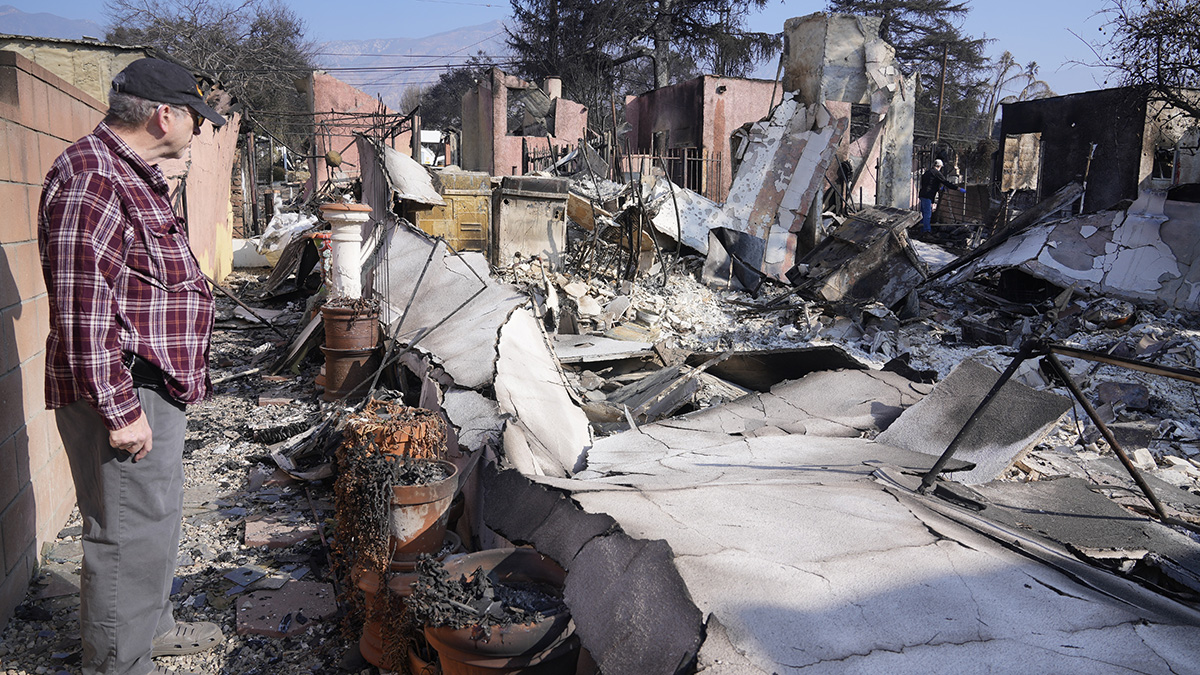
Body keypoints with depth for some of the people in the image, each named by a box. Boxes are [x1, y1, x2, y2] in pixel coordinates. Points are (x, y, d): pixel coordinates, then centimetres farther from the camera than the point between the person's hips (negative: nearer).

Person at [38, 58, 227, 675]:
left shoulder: (134, 174, 16)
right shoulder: (90, 178, -19)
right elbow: (82, 310, -25)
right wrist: (119, 408, -23)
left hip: (155, 389, 11)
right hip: (124, 397, -11)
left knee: (157, 517, 23)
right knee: (130, 536, 1)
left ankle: (152, 625, 41)